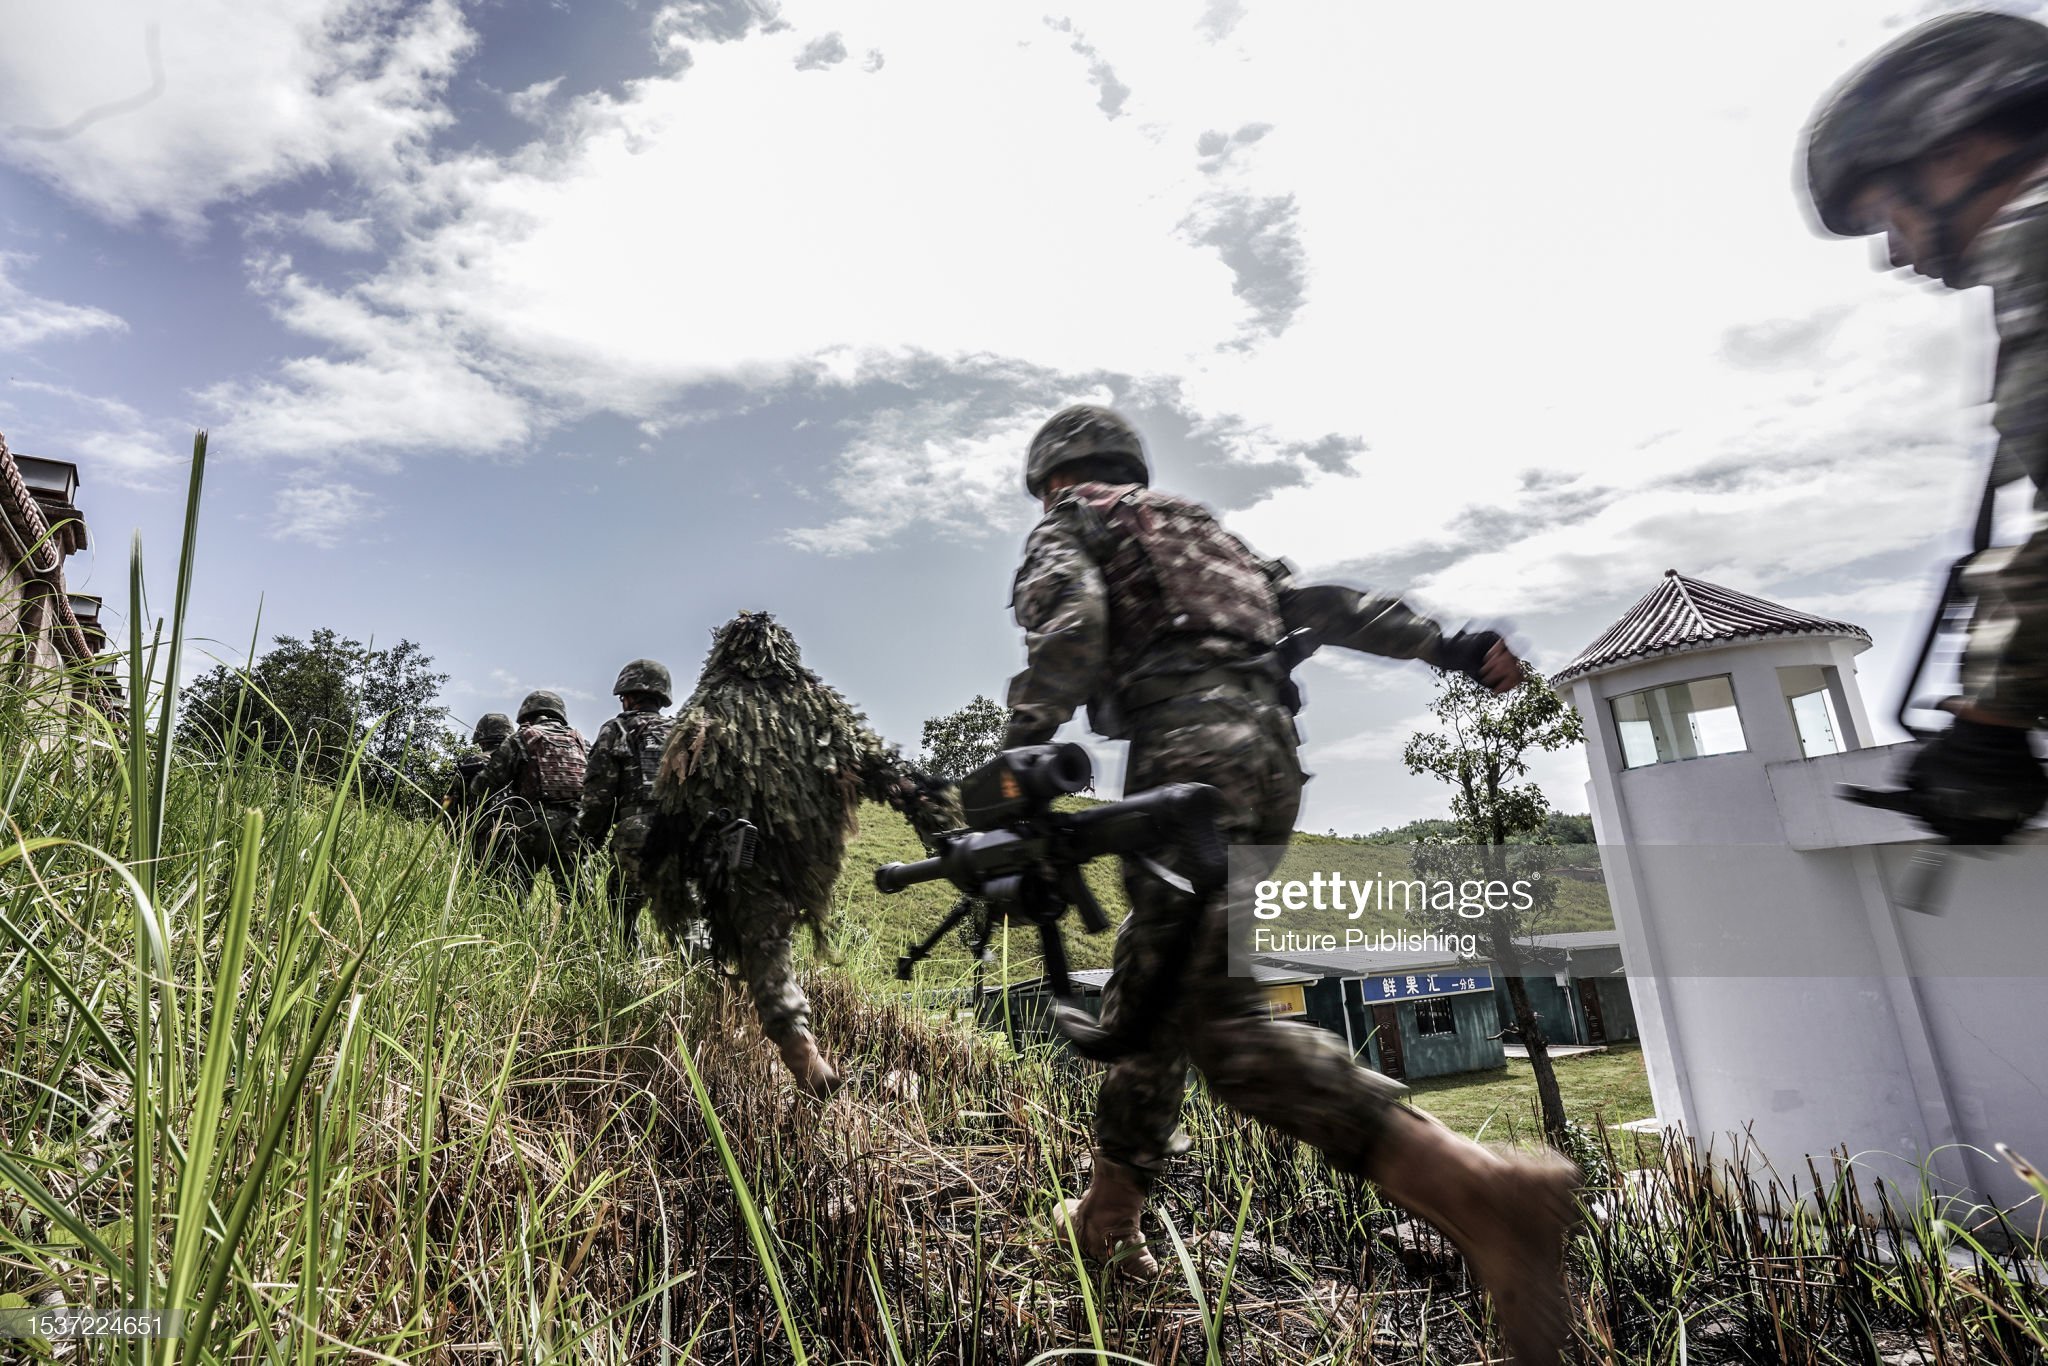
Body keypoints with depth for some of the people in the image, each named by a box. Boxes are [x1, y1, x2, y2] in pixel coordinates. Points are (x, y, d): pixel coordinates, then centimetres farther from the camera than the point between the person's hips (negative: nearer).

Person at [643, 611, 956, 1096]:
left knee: (761, 946, 1)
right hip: (803, 849, 4)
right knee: (774, 935, 24)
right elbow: (872, 757, 0)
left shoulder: (710, 710, -3)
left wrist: (660, 856, -7)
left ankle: (799, 1042, -15)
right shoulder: (817, 701, 4)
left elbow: (681, 789, -11)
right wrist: (927, 803, -2)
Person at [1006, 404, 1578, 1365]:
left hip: (1190, 749, -8)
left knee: (1216, 1018, -13)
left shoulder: (1067, 527, 13)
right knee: (1148, 995, 15)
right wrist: (1445, 645, 20)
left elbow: (1072, 620, -10)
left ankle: (1477, 1188, -27)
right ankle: (1108, 1215, 26)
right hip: (1271, 746, 8)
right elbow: (1319, 603, 25)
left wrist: (1018, 755, -16)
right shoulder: (1194, 529, 33)